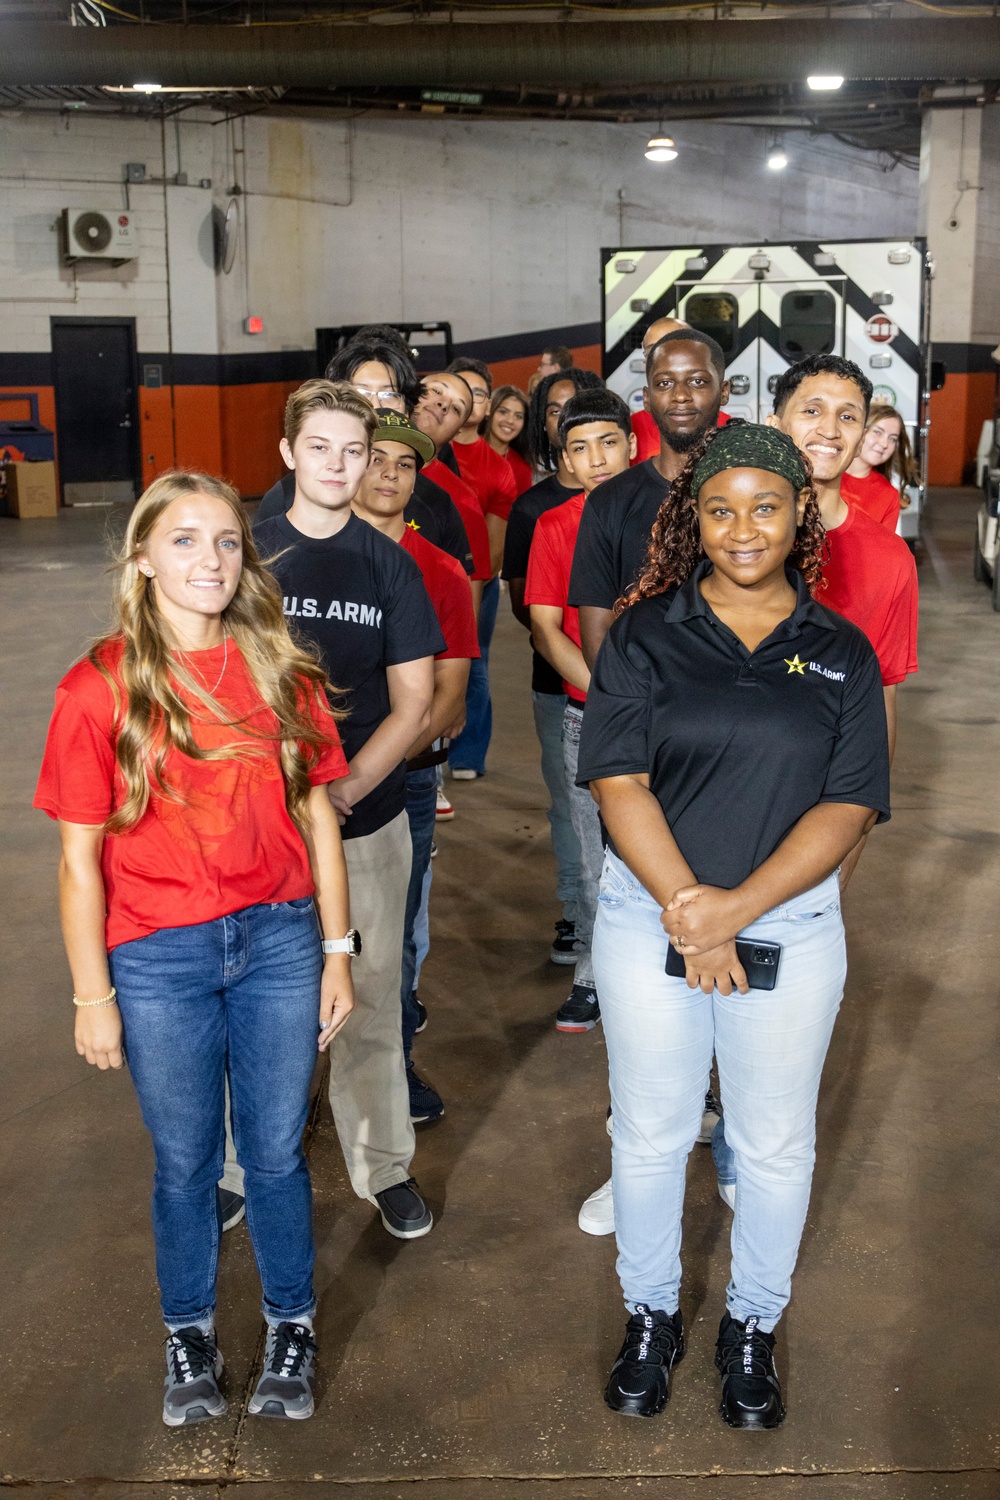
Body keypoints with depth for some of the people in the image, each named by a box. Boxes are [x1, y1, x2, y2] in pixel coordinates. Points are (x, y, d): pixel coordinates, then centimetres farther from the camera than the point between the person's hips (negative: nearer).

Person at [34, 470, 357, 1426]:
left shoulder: (281, 673, 0)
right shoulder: (100, 688, -8)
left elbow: (317, 816, 4)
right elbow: (78, 856, -5)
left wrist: (337, 950, 5)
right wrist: (92, 996, -4)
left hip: (279, 942, 2)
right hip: (158, 959, -1)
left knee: (276, 1152, 13)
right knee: (185, 1161, 14)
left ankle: (290, 1326, 36)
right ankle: (188, 1331, 38)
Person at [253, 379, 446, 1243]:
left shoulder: (389, 565, 4)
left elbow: (413, 702, 1)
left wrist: (341, 791, -12)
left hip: (366, 816, 0)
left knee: (369, 1004, 7)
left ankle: (385, 1165, 23)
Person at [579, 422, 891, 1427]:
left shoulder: (842, 654, 2)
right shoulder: (644, 636, 0)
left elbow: (850, 804, -5)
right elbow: (618, 780, -8)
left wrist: (738, 908, -16)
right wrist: (689, 907, -16)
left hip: (790, 924, 1)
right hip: (649, 915, 0)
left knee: (775, 1143, 12)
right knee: (650, 1130, 12)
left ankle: (752, 1327, 35)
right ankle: (650, 1317, 34)